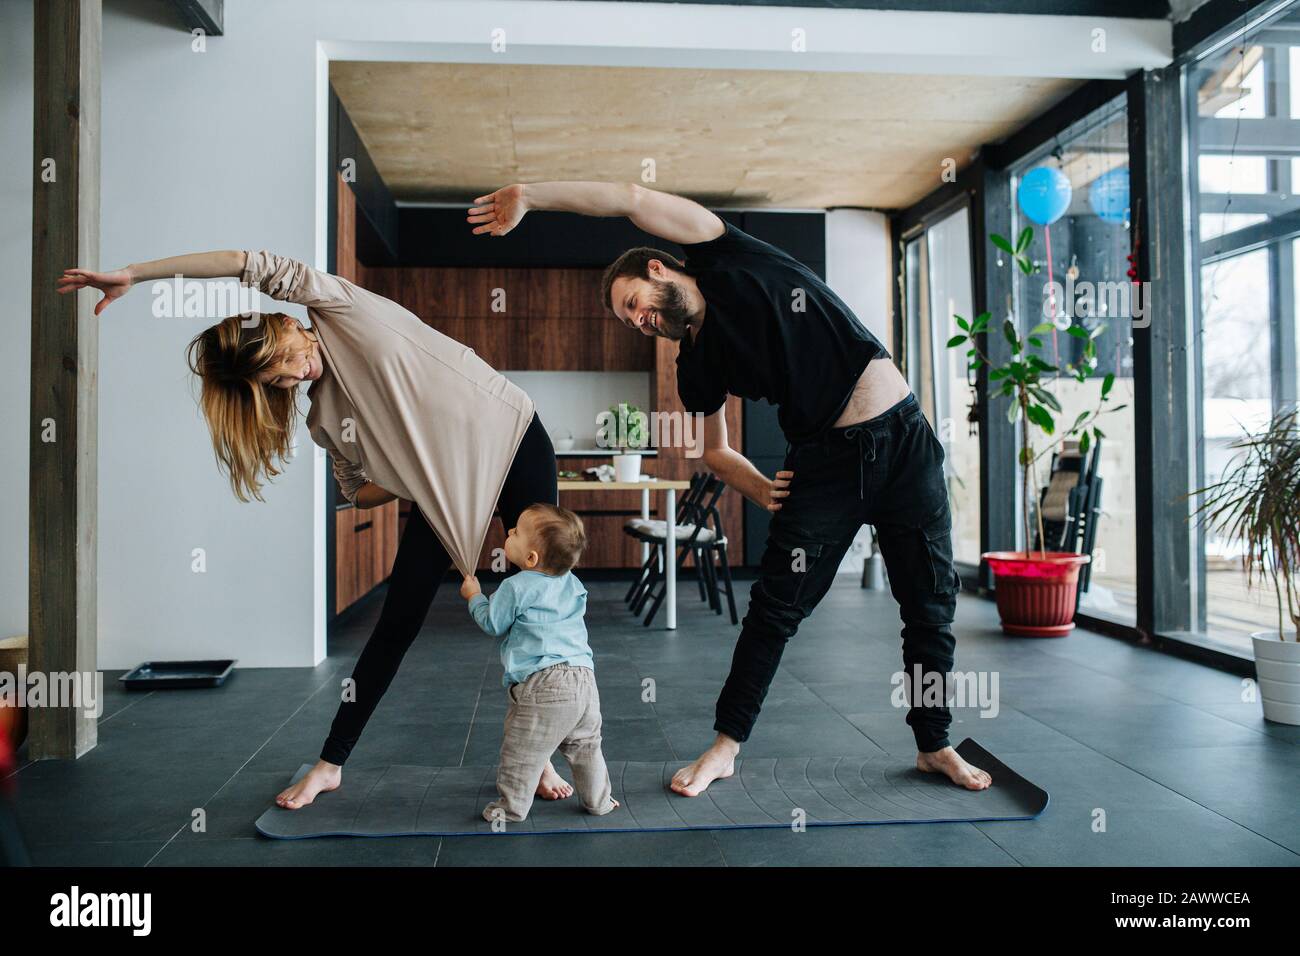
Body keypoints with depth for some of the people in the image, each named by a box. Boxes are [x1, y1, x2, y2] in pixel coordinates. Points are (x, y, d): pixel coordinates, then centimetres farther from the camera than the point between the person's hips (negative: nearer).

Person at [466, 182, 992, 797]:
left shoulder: (727, 260, -2)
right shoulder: (699, 367, 5)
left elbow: (635, 199, -9)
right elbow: (715, 451, 16)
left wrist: (527, 193, -6)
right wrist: (758, 488, -4)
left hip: (904, 436, -2)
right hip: (824, 461, 2)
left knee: (931, 606, 4)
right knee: (774, 609, -1)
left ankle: (934, 745, 23)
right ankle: (726, 745, 15)